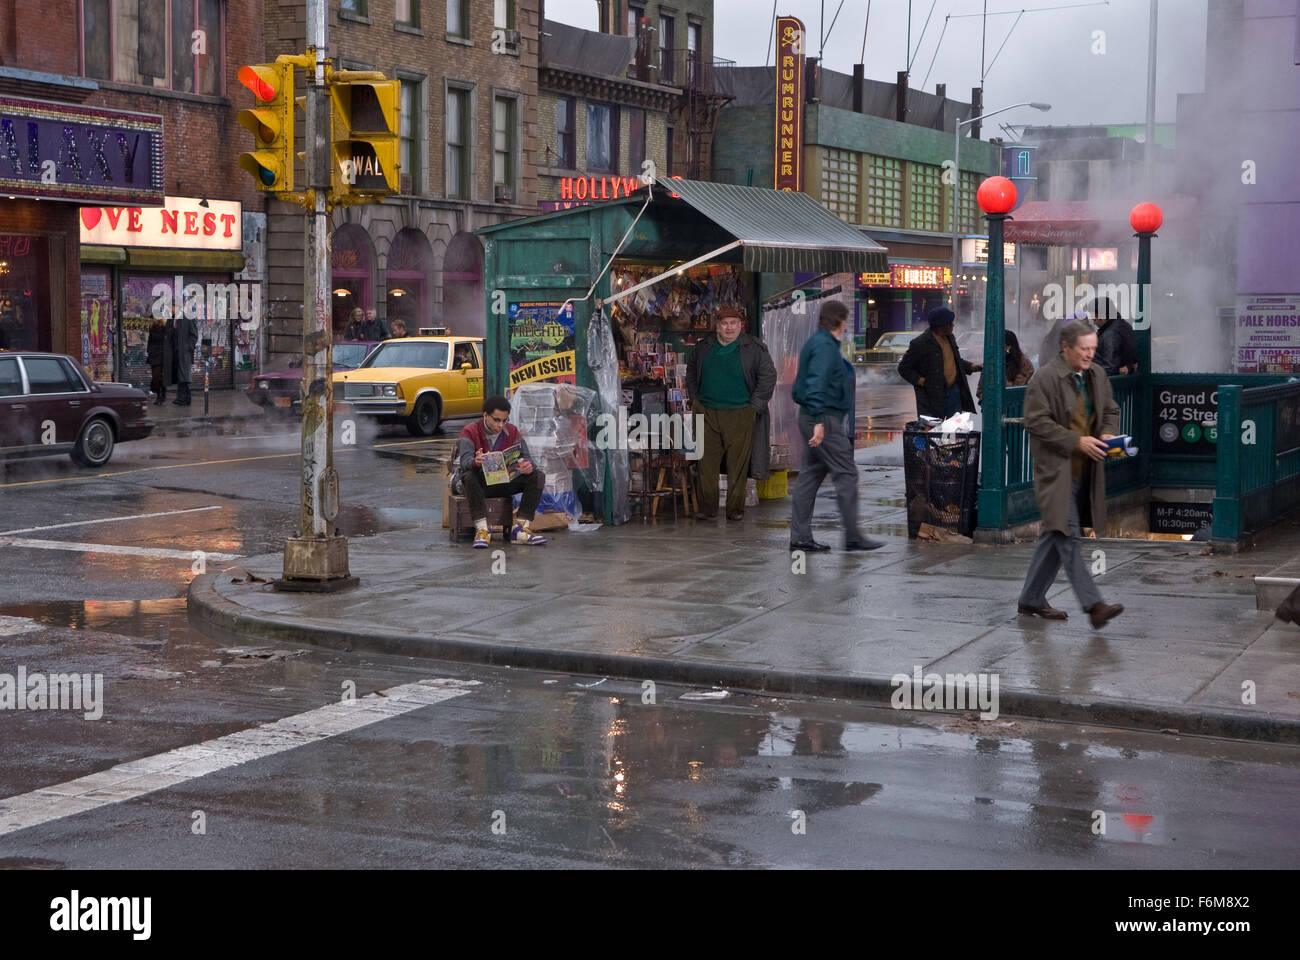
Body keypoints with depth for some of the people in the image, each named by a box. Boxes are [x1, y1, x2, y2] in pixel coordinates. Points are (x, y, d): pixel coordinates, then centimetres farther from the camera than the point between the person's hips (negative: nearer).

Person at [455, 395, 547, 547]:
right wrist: (475, 462, -50)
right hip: (480, 484, -4)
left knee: (538, 476, -17)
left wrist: (528, 465, -30)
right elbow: (465, 460, -25)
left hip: (505, 482, 4)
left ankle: (520, 529, -25)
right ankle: (482, 529, -39)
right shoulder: (469, 432, -9)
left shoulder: (512, 431, 4)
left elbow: (525, 456, -3)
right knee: (469, 476, -38)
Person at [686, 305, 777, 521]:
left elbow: (768, 376, 2)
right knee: (707, 462, 1)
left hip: (740, 415, -3)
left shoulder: (754, 348, 0)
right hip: (707, 414, 3)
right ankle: (707, 507, 9)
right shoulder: (703, 347, 11)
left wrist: (754, 406, -3)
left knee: (738, 463, -1)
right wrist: (695, 399, 16)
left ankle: (735, 509, 7)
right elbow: (691, 372, 26)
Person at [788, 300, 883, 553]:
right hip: (824, 419, -11)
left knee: (810, 475, 10)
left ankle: (800, 537, 10)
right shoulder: (825, 345, -15)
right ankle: (853, 536, -2)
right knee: (846, 473, -6)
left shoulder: (815, 342, 17)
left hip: (812, 418, 11)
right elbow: (817, 385, -25)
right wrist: (819, 421, -31)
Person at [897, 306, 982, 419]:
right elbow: (903, 368, -7)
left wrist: (972, 366, 11)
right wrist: (921, 381, -16)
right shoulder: (920, 343, -13)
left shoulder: (950, 338, 11)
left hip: (955, 392, 7)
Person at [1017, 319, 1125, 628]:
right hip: (1056, 471, -8)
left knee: (1055, 535, 13)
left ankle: (1031, 600, 23)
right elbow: (1036, 422, -15)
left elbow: (1111, 410, 23)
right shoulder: (1045, 378, -12)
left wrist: (1107, 434, 1)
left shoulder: (1097, 375, 11)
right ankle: (1093, 605, -19)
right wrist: (1077, 441, -20)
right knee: (1068, 536, -13)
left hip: (1084, 472, 8)